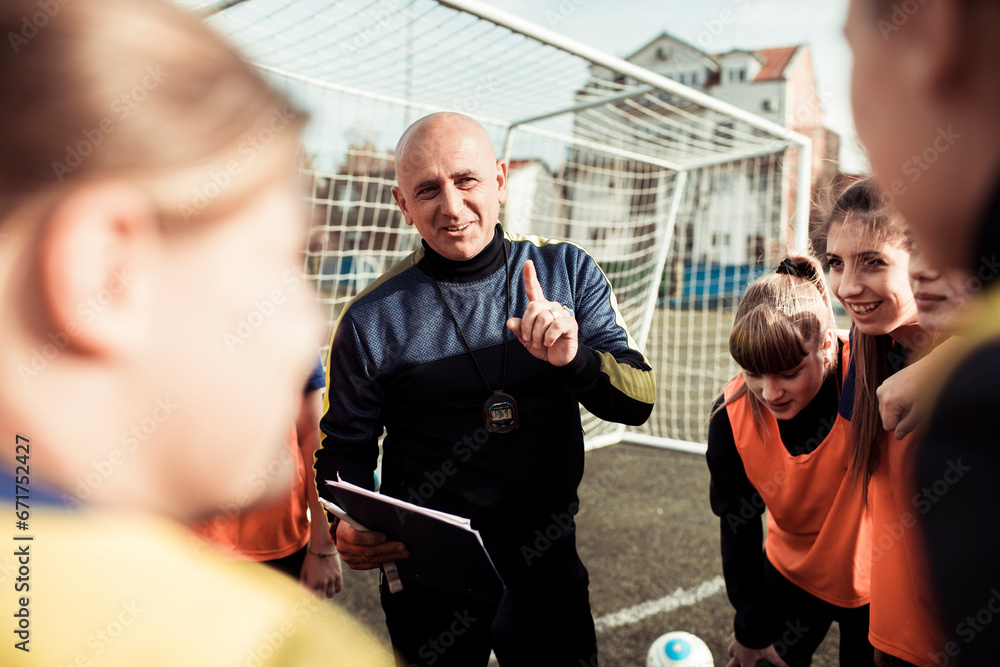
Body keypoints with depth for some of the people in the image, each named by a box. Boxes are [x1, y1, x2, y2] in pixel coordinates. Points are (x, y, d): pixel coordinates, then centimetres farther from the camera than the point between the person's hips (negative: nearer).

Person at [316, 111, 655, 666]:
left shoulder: (568, 271, -5)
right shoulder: (371, 319, -10)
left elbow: (638, 401, -7)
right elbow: (346, 446, -1)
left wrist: (574, 359, -27)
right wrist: (347, 528, -20)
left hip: (547, 564, 2)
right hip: (430, 579, -1)